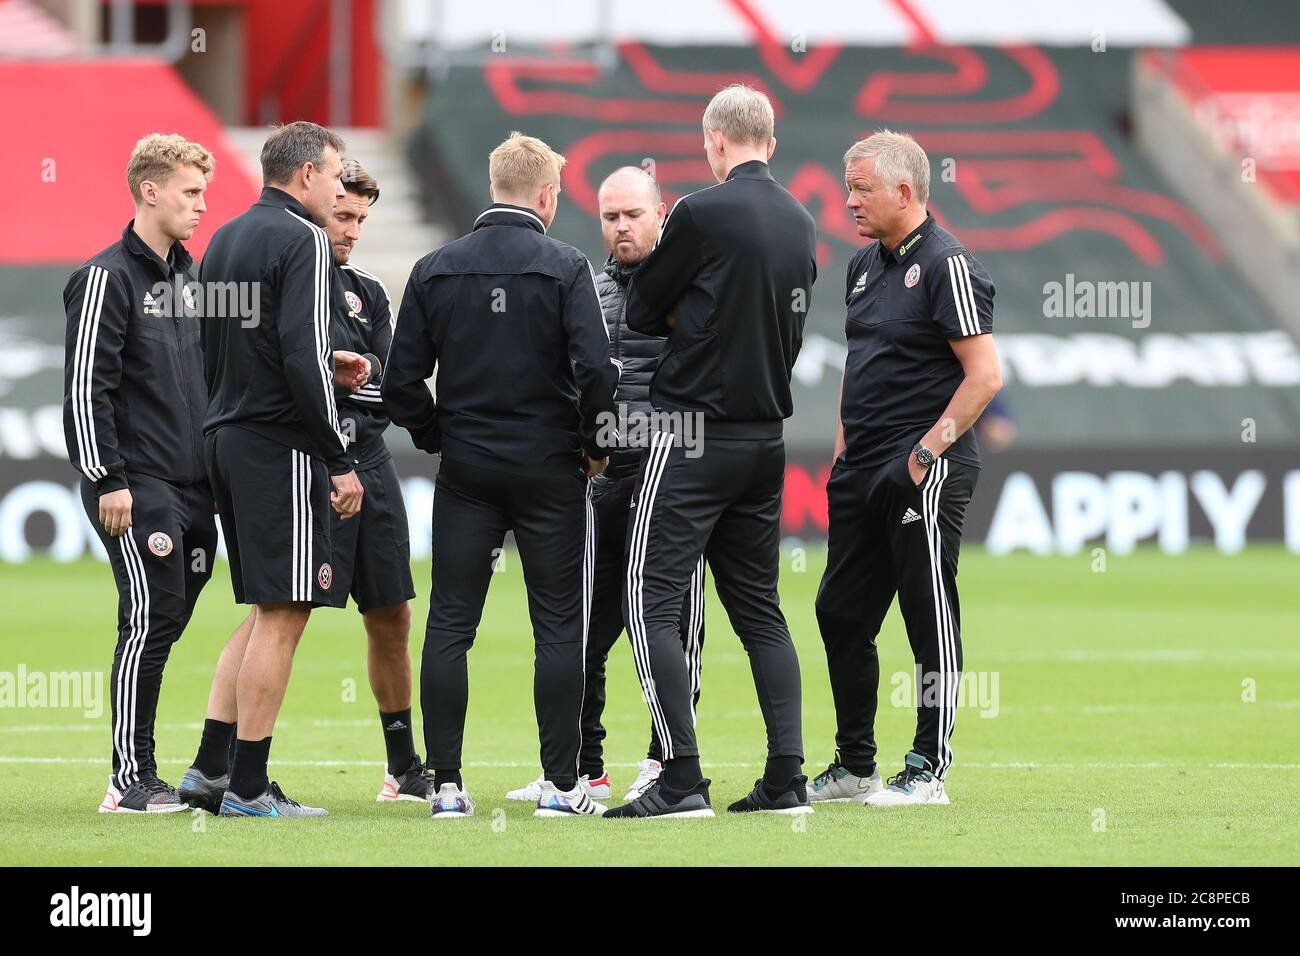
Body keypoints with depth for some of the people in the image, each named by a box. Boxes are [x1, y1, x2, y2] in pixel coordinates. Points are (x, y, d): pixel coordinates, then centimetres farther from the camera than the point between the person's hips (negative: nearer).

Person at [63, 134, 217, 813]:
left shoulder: (185, 277, 17)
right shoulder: (107, 277, -8)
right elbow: (86, 387, -13)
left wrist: (212, 475, 20)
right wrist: (108, 479, -18)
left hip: (189, 487, 8)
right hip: (136, 488, -8)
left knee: (167, 623, 7)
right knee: (150, 620, -11)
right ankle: (131, 780, -8)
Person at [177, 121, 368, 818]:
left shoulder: (225, 239, 16)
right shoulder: (301, 240, -11)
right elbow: (300, 357, -19)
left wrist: (324, 365, 19)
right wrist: (340, 460, -15)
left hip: (225, 439, 9)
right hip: (280, 445, -9)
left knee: (266, 610, 16)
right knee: (283, 614, -5)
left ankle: (210, 768, 13)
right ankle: (248, 787, -4)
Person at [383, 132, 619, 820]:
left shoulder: (435, 271, 3)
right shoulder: (564, 268, -8)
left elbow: (401, 383, 1)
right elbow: (595, 370, -16)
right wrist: (596, 446, 0)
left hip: (464, 472, 3)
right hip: (550, 470, -3)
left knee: (449, 626, 6)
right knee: (559, 627, 3)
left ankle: (446, 785, 3)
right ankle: (559, 784, 0)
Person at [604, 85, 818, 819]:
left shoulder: (704, 213, -12)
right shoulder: (801, 226, 9)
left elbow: (642, 312, -2)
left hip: (695, 434, -7)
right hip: (765, 440, 7)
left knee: (653, 604, -4)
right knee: (759, 608, 13)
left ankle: (683, 780, -13)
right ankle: (786, 779, 8)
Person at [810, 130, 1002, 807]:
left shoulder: (946, 264, -11)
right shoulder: (864, 267, 16)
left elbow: (984, 375, -15)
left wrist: (928, 450, -17)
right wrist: (844, 451, 17)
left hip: (926, 472, -9)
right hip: (863, 472, 9)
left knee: (930, 618, -3)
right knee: (841, 614, 11)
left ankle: (929, 770, 2)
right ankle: (854, 766, 20)